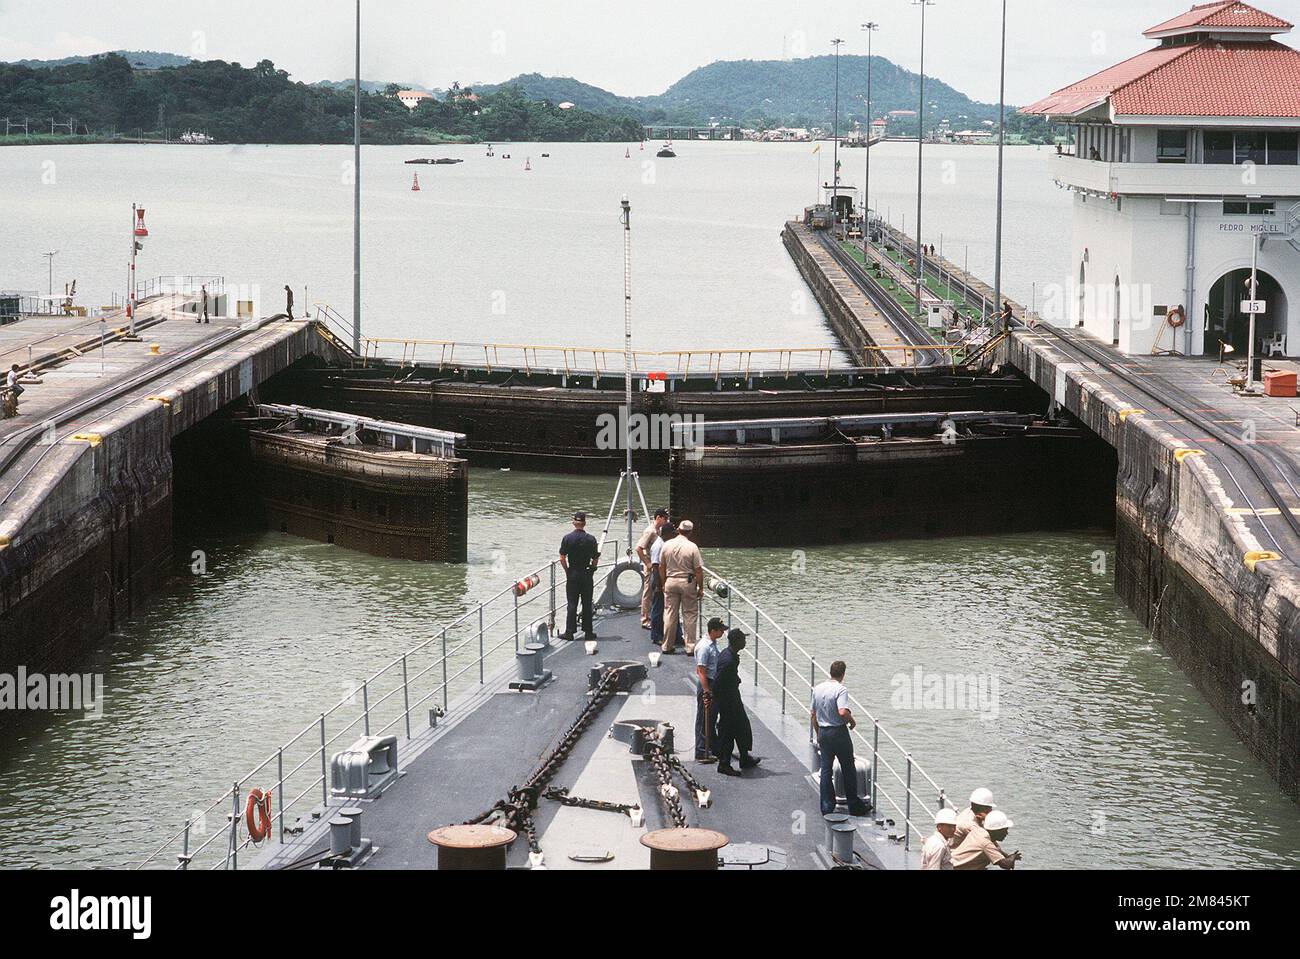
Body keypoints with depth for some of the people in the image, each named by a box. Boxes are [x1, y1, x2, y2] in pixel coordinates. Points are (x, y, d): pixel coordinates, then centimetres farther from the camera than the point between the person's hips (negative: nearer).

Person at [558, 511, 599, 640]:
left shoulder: (567, 538, -7)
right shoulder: (591, 539, -5)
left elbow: (562, 559, -7)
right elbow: (595, 559, -2)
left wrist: (567, 571, 6)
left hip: (572, 574, 0)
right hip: (587, 574, 0)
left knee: (572, 604, 3)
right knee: (587, 604, 7)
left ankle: (569, 632, 2)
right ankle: (588, 631, 10)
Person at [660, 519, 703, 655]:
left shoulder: (667, 545, -1)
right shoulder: (692, 547, -12)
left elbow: (661, 566, 7)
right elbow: (698, 570, -11)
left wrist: (664, 583, 19)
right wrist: (701, 588, -1)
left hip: (670, 581, 3)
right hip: (688, 582, -3)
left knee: (669, 614, 10)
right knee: (690, 615, 4)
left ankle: (667, 646, 14)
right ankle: (690, 647, 4)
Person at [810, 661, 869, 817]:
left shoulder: (817, 689, 4)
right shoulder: (841, 689, -16)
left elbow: (812, 715, 10)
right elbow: (843, 712, -30)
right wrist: (852, 721, -9)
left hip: (823, 732, 6)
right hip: (839, 732, -6)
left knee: (826, 770, 9)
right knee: (849, 769, 7)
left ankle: (827, 808, 8)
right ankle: (854, 805, 12)